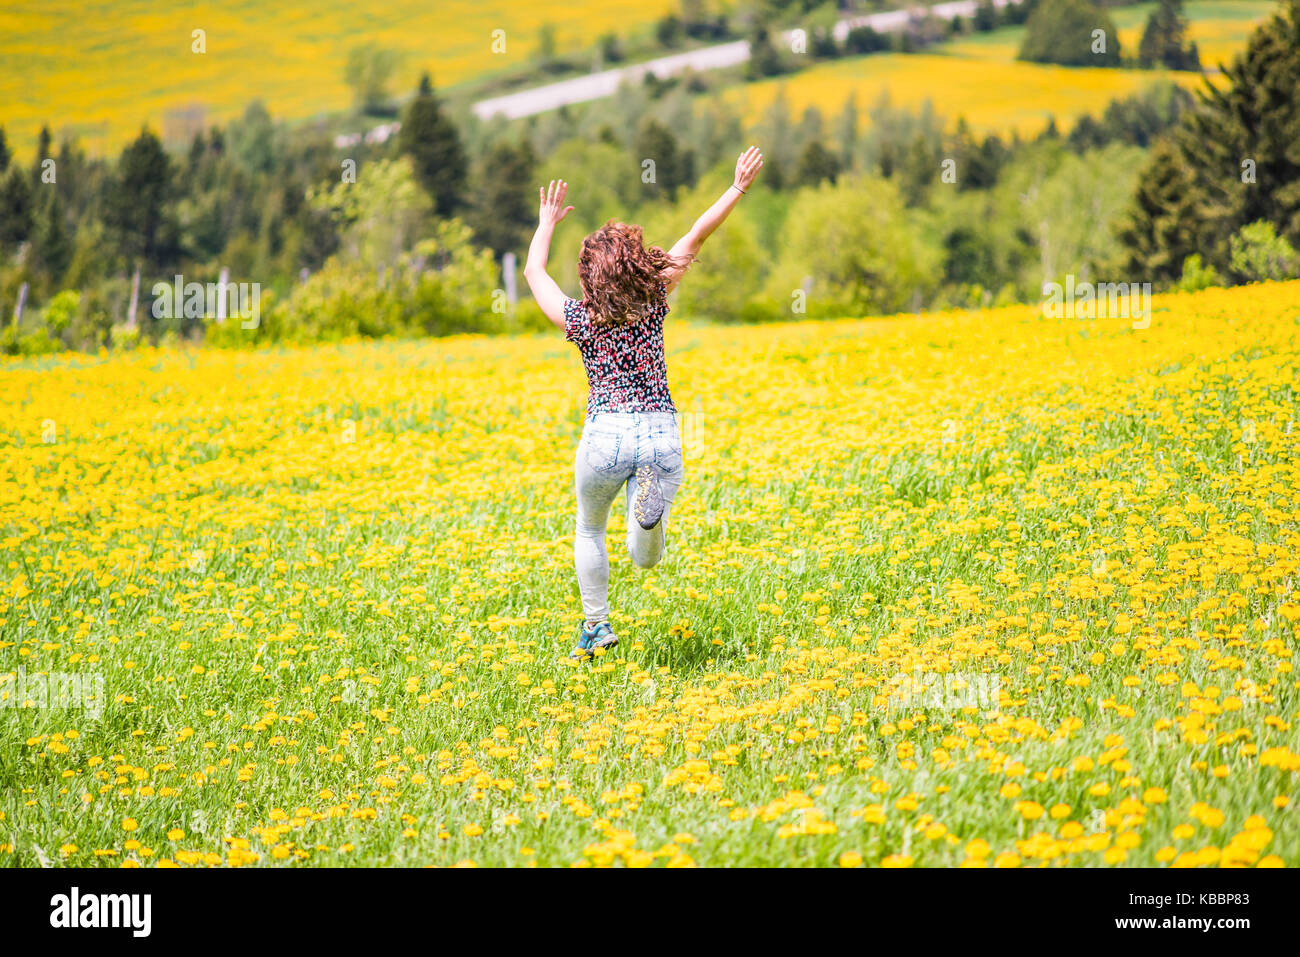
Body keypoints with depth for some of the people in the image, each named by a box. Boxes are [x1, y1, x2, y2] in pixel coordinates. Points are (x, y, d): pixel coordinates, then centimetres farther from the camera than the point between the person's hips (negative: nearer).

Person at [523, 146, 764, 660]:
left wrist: (547, 223, 33)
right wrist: (738, 188, 10)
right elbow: (694, 240, 7)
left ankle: (596, 624, 23)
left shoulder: (578, 318, 2)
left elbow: (533, 271, 19)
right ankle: (651, 501, -34)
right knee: (646, 558, 0)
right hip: (662, 434, 1)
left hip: (606, 434, 0)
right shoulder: (654, 302, 2)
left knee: (588, 529, 27)